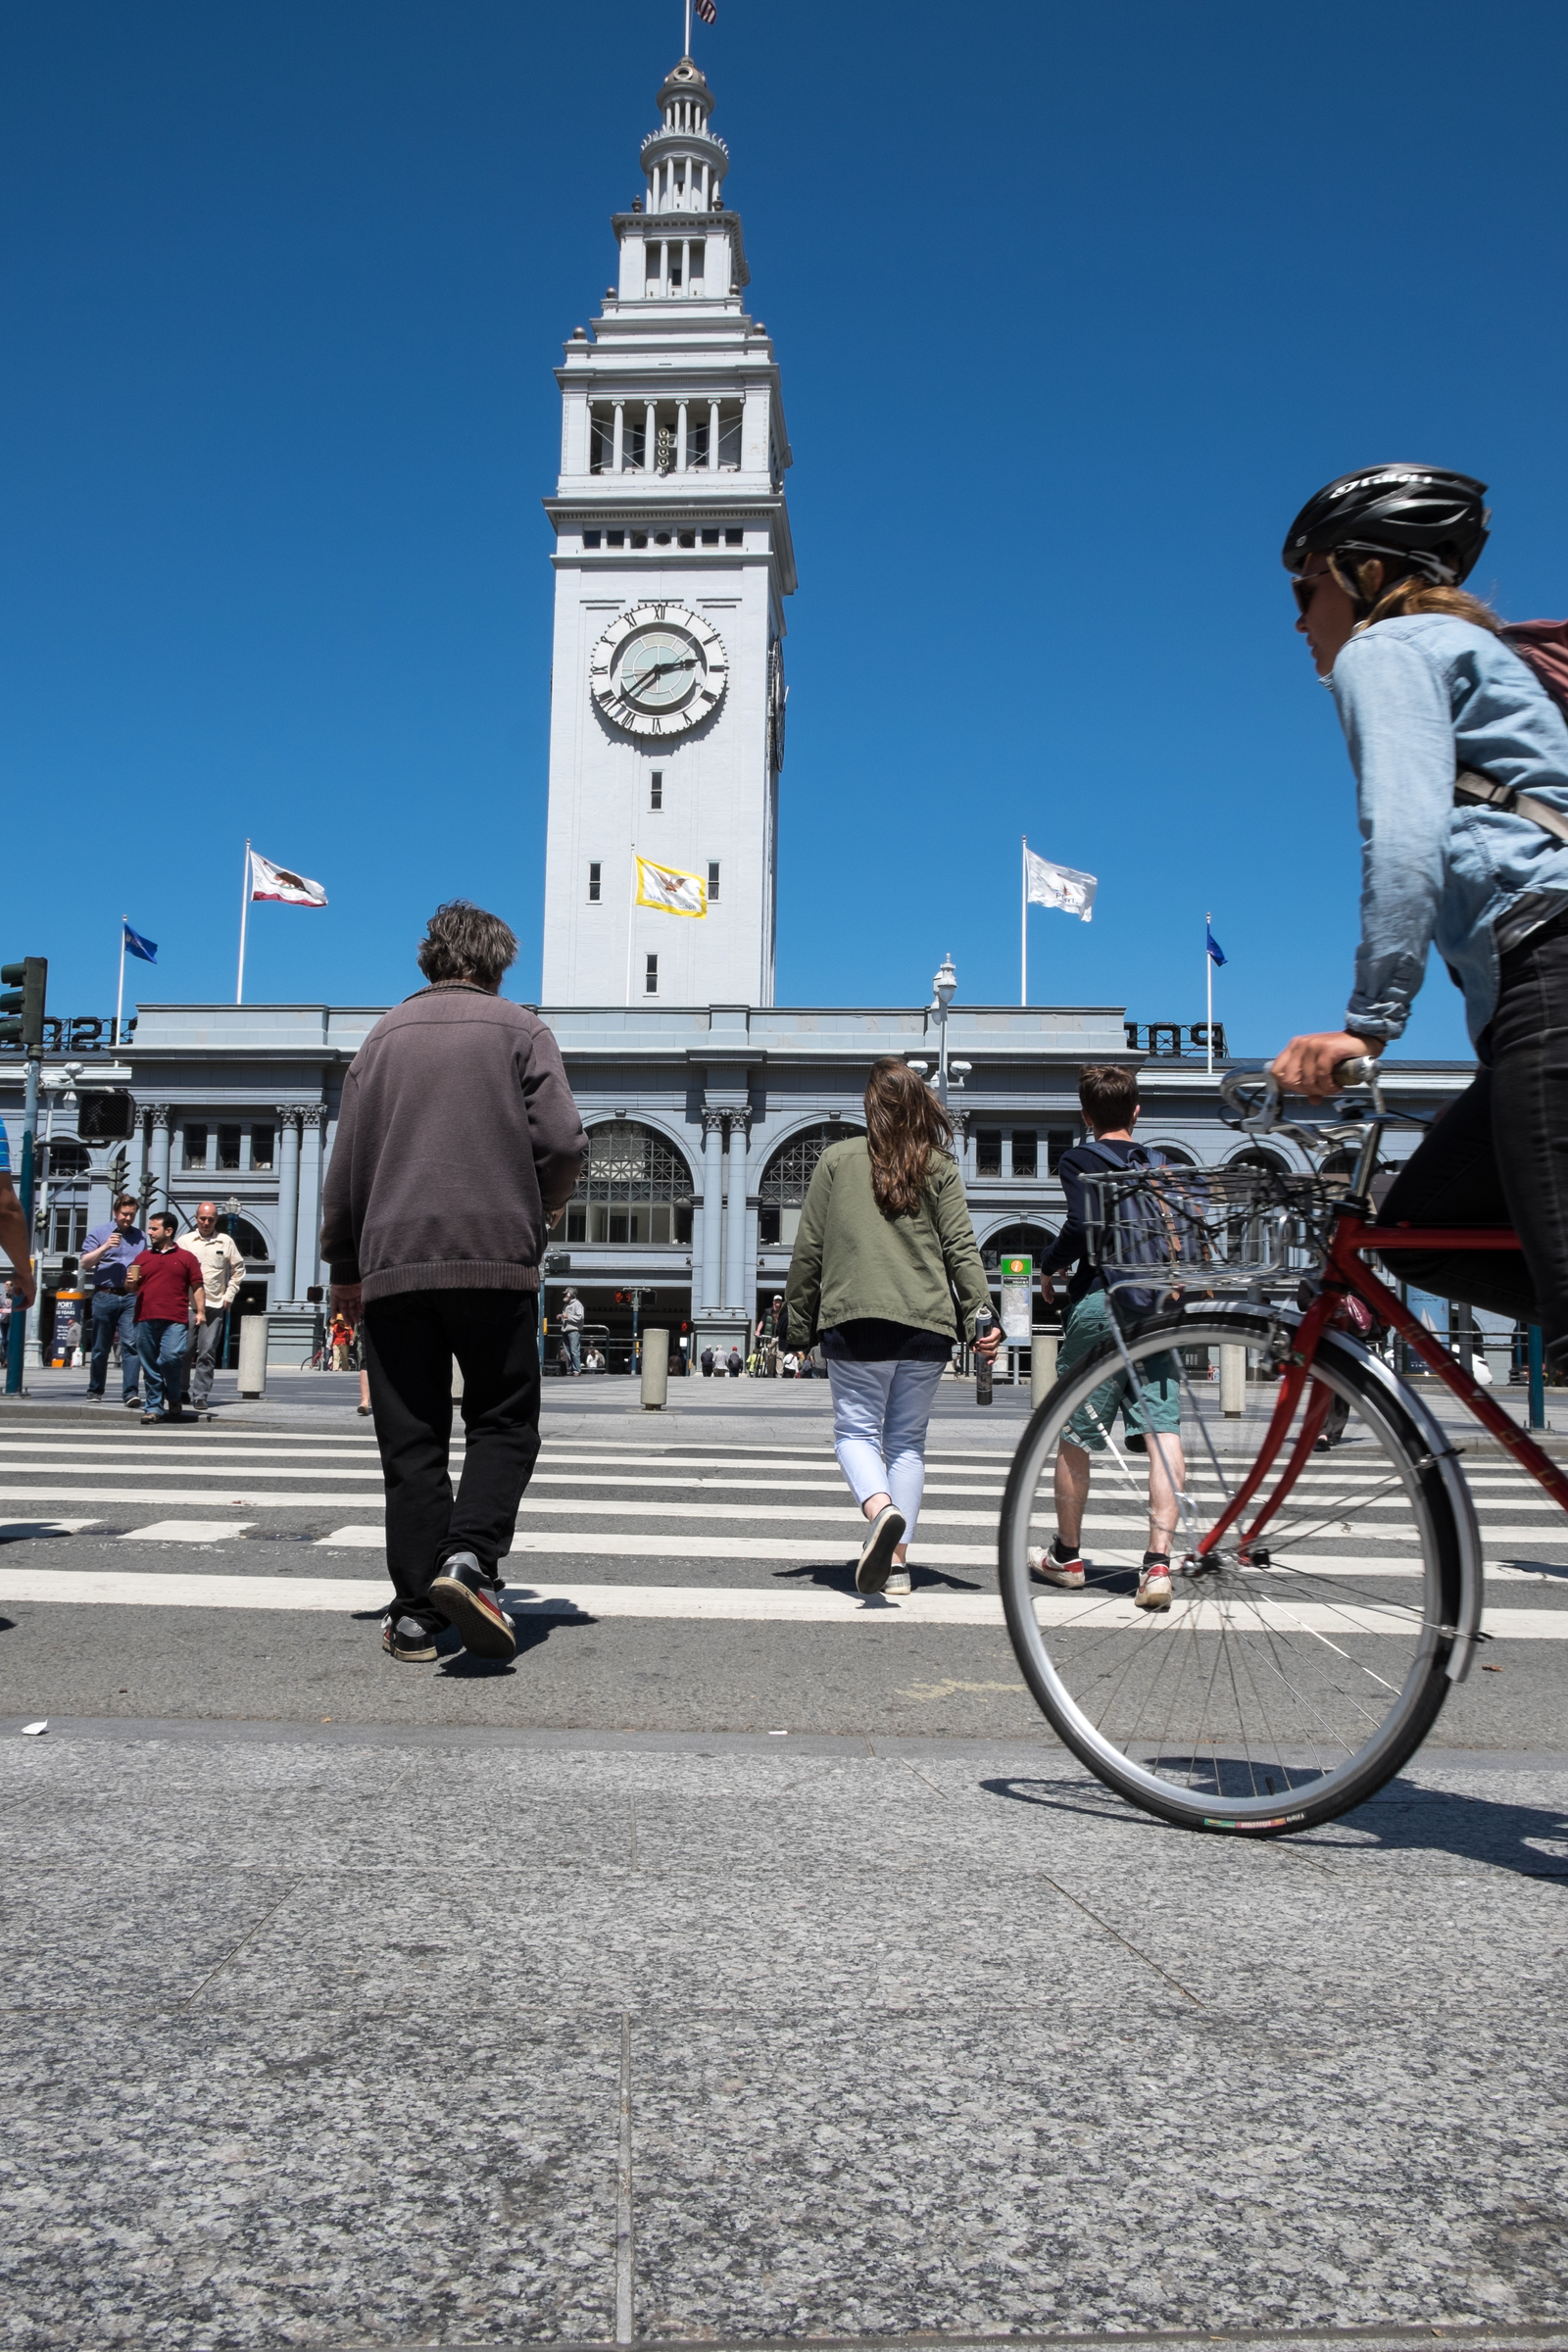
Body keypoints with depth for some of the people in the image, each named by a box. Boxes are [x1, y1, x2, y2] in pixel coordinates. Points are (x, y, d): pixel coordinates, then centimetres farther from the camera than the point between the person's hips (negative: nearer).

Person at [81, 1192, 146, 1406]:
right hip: (105, 1296, -1)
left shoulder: (141, 1236, 14)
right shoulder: (99, 1233, 6)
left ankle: (131, 1392, -17)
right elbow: (85, 1263, 0)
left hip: (131, 1297, 1)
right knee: (101, 1347, 8)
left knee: (131, 1344, -12)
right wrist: (105, 1247, -14)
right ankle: (95, 1391, 20)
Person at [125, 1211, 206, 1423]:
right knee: (150, 1366, 5)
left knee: (171, 1357, -18)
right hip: (145, 1319, 4)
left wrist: (200, 1311, -3)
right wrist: (129, 1283, -1)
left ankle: (174, 1398, 5)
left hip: (175, 1320, -4)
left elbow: (197, 1286, 8)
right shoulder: (142, 1257, 18)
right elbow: (131, 1286, 23)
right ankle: (153, 1407, 13)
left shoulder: (186, 1257, 9)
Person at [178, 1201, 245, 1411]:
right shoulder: (185, 1241, 6)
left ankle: (200, 1395, -1)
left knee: (207, 1353, -4)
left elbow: (238, 1269, 14)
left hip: (215, 1306, 0)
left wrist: (229, 1296, 7)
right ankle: (182, 1392, 17)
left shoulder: (226, 1242, 7)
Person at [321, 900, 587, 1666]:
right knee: (503, 1423, 7)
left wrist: (345, 1267, 20)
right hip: (495, 1259, -2)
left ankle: (416, 1614, 5)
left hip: (394, 1261, 3)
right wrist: (540, 1208, 15)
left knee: (411, 1441, 6)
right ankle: (470, 1559, -14)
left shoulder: (384, 1036, 14)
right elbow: (563, 1141, -5)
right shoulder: (518, 1030, 6)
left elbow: (346, 1163, 13)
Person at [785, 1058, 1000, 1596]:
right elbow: (961, 1247, 1)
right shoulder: (940, 1167, 7)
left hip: (856, 1319, -2)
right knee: (908, 1440, 11)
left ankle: (881, 1510, -23)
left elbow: (809, 1249, 4)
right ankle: (897, 1561, 10)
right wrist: (979, 1315, 2)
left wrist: (799, 1321, 11)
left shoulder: (837, 1158, 4)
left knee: (855, 1430, 6)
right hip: (927, 1323, 2)